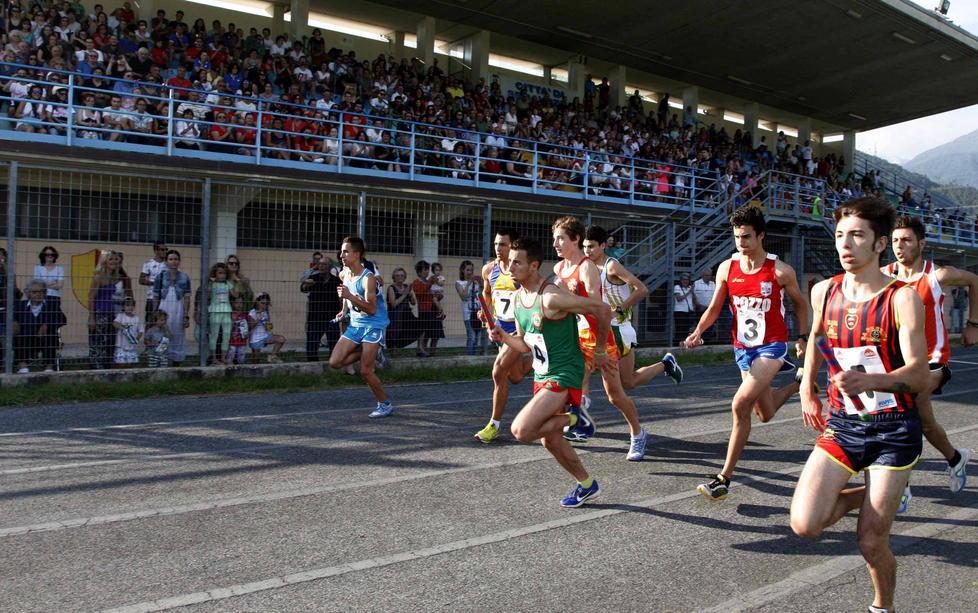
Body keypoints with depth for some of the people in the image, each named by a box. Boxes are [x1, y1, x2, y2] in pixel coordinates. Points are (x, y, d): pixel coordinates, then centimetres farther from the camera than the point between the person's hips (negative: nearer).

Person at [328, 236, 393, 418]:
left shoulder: (368, 278, -21)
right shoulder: (344, 275, 2)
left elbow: (371, 309, -27)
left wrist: (350, 297, -35)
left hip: (374, 326, -7)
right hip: (355, 325, 7)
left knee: (365, 371, -9)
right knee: (335, 362, -5)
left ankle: (385, 405, 9)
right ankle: (368, 353, 16)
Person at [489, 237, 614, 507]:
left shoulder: (552, 298, -22)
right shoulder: (517, 299, 6)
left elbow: (602, 310, -18)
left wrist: (599, 352, -7)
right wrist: (503, 337, -6)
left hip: (563, 376, -9)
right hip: (541, 376, 9)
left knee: (521, 431, -20)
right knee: (550, 440, 17)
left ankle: (573, 417, 2)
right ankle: (587, 485, 35)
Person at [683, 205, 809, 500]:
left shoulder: (781, 271, -10)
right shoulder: (726, 268, -2)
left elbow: (800, 303, 7)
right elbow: (715, 308, 5)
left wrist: (803, 338, 8)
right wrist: (698, 332, -12)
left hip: (772, 346, -5)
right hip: (742, 348, 5)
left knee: (740, 404, -22)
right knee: (765, 413, 19)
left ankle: (725, 477, -13)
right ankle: (795, 385, 54)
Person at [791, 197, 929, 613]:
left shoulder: (901, 298, -14)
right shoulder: (824, 291, 0)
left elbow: (918, 373, -22)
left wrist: (870, 380, -41)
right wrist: (807, 389, 19)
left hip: (893, 430, -4)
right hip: (842, 423, 4)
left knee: (871, 541, 0)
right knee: (804, 525, -10)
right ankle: (865, 495, 20)